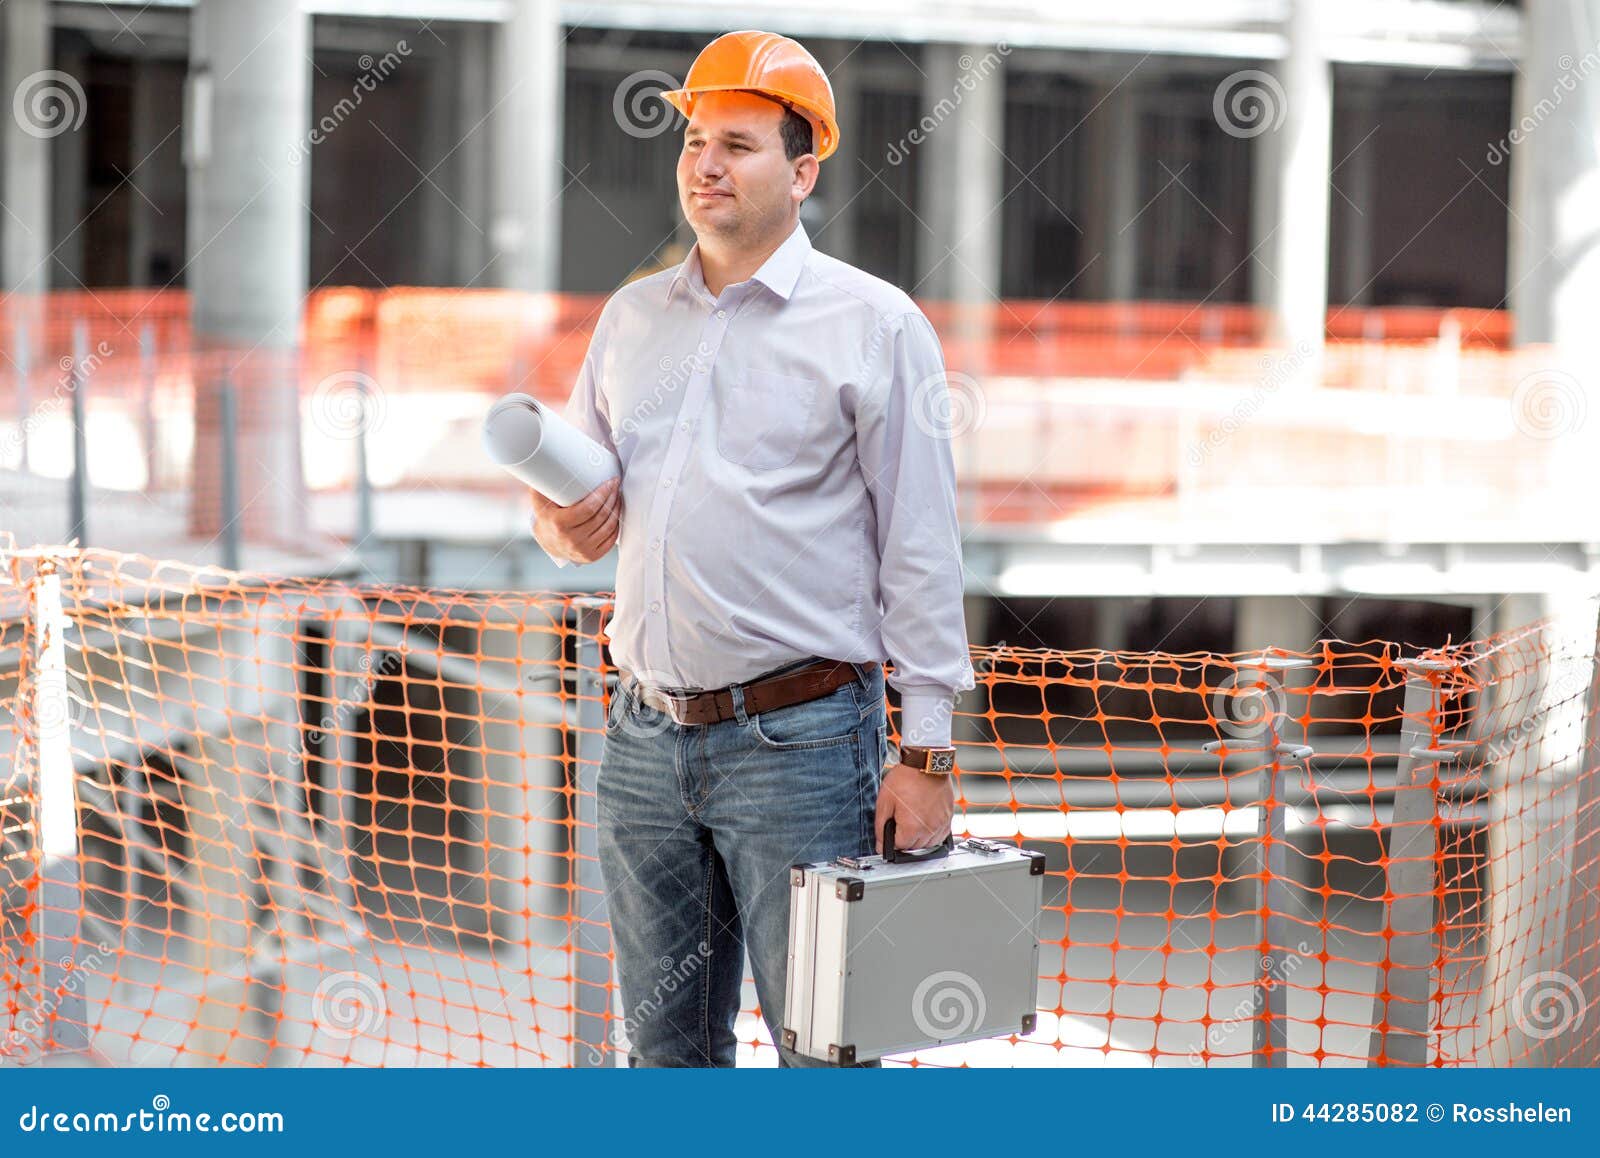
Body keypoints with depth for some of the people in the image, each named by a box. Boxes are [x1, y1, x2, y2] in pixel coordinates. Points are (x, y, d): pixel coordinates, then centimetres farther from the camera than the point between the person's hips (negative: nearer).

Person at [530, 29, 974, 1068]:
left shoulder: (873, 323, -3)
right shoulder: (632, 316, 13)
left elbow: (921, 553, -6)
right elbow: (582, 510, 22)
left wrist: (926, 753, -10)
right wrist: (563, 527, -3)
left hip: (798, 740, -5)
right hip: (645, 738, 6)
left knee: (820, 1042, -1)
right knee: (666, 1042, 13)